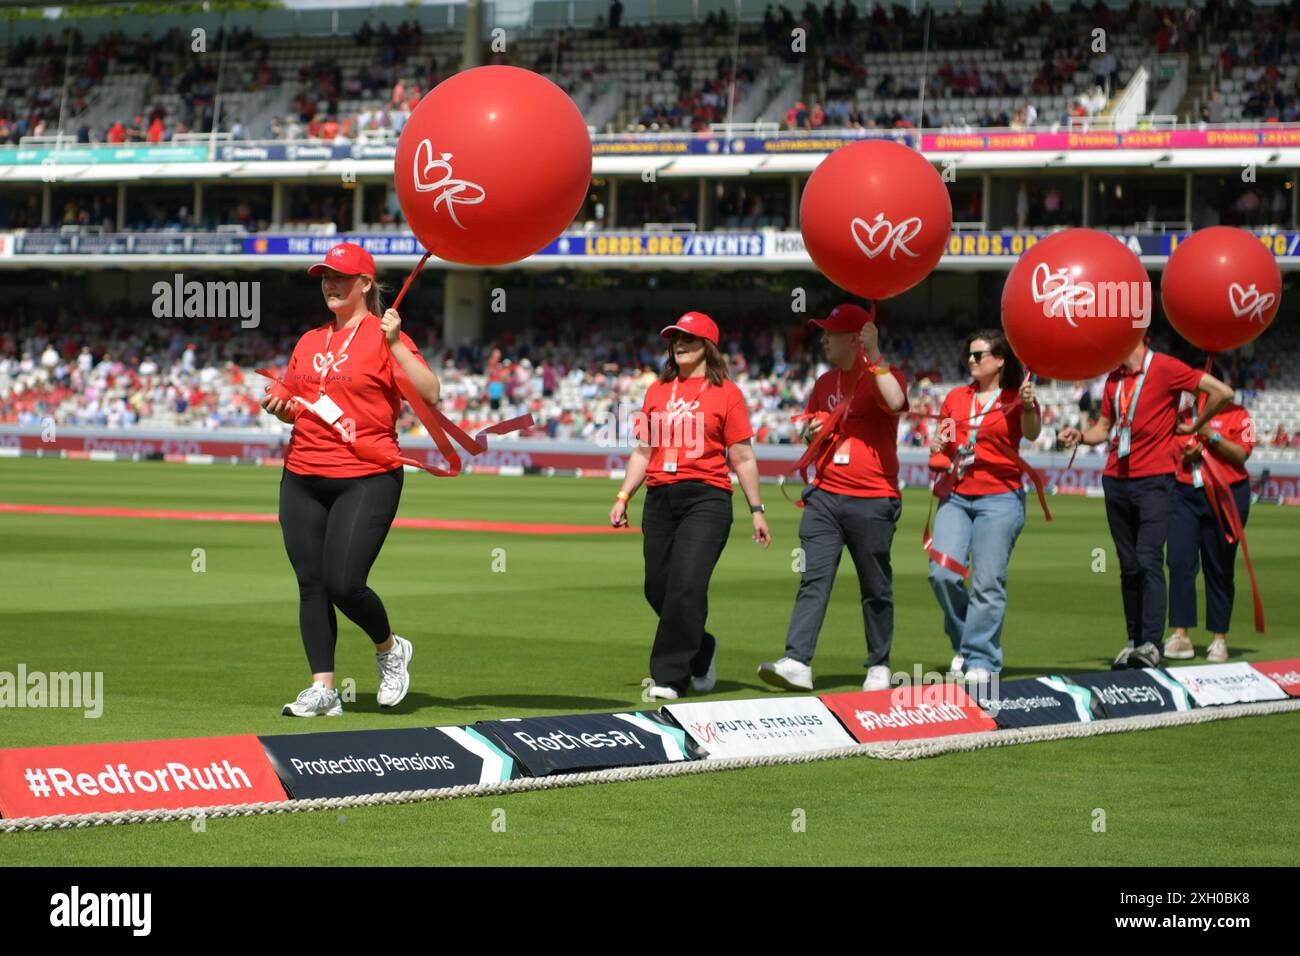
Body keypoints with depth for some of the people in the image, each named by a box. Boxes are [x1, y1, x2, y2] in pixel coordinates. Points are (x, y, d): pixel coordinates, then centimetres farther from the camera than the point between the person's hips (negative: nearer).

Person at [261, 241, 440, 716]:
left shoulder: (384, 336, -3)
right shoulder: (309, 342, 16)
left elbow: (430, 393, -14)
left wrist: (394, 343, -21)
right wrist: (280, 406, 5)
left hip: (366, 480, -6)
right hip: (302, 480, 6)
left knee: (344, 584, -13)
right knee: (311, 585, 1)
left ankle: (390, 649, 15)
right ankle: (323, 688, 4)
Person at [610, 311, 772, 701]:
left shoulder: (726, 392, 3)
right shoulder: (657, 391, 17)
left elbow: (742, 458, 2)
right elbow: (644, 451, 19)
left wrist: (757, 510, -1)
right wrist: (623, 497, 10)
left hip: (706, 498, -5)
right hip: (659, 499, 5)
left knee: (686, 585, -17)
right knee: (657, 588, 5)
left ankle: (668, 677, -13)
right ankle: (701, 652, 30)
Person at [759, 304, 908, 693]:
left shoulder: (885, 375, -3)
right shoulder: (824, 384, 16)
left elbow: (895, 402, -26)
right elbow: (811, 430, 27)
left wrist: (874, 355, -26)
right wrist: (812, 431, 4)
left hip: (873, 501, -5)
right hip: (825, 496, 5)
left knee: (876, 588, 5)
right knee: (813, 580, -7)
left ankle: (879, 667, 17)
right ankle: (797, 663, -15)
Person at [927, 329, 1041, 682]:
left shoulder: (1015, 399, 0)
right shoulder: (956, 398, 14)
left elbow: (1031, 433, -18)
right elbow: (940, 440, 21)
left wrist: (1029, 406, -39)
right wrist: (937, 446, -3)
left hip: (999, 498, -4)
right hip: (956, 496, 5)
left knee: (987, 583, -7)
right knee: (943, 573, -8)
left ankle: (981, 660, -2)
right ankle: (963, 643, 11)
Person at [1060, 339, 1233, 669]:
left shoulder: (1165, 368, -7)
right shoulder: (1114, 378, 14)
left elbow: (1222, 392, -9)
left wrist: (1194, 426, 1)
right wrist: (1080, 435, 0)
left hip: (1153, 480, -7)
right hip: (1116, 479, 7)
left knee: (1149, 561, -15)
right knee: (1129, 565, 8)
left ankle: (1151, 644, -20)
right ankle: (1134, 641, 14)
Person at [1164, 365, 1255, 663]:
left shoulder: (1237, 415, 4)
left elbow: (1241, 454, -8)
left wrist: (1212, 436, -17)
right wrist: (1185, 457, -3)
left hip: (1226, 496, -3)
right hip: (1184, 493, 3)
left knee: (1219, 569, 1)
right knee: (1180, 561, -10)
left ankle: (1219, 638, 9)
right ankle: (1180, 636, -11)